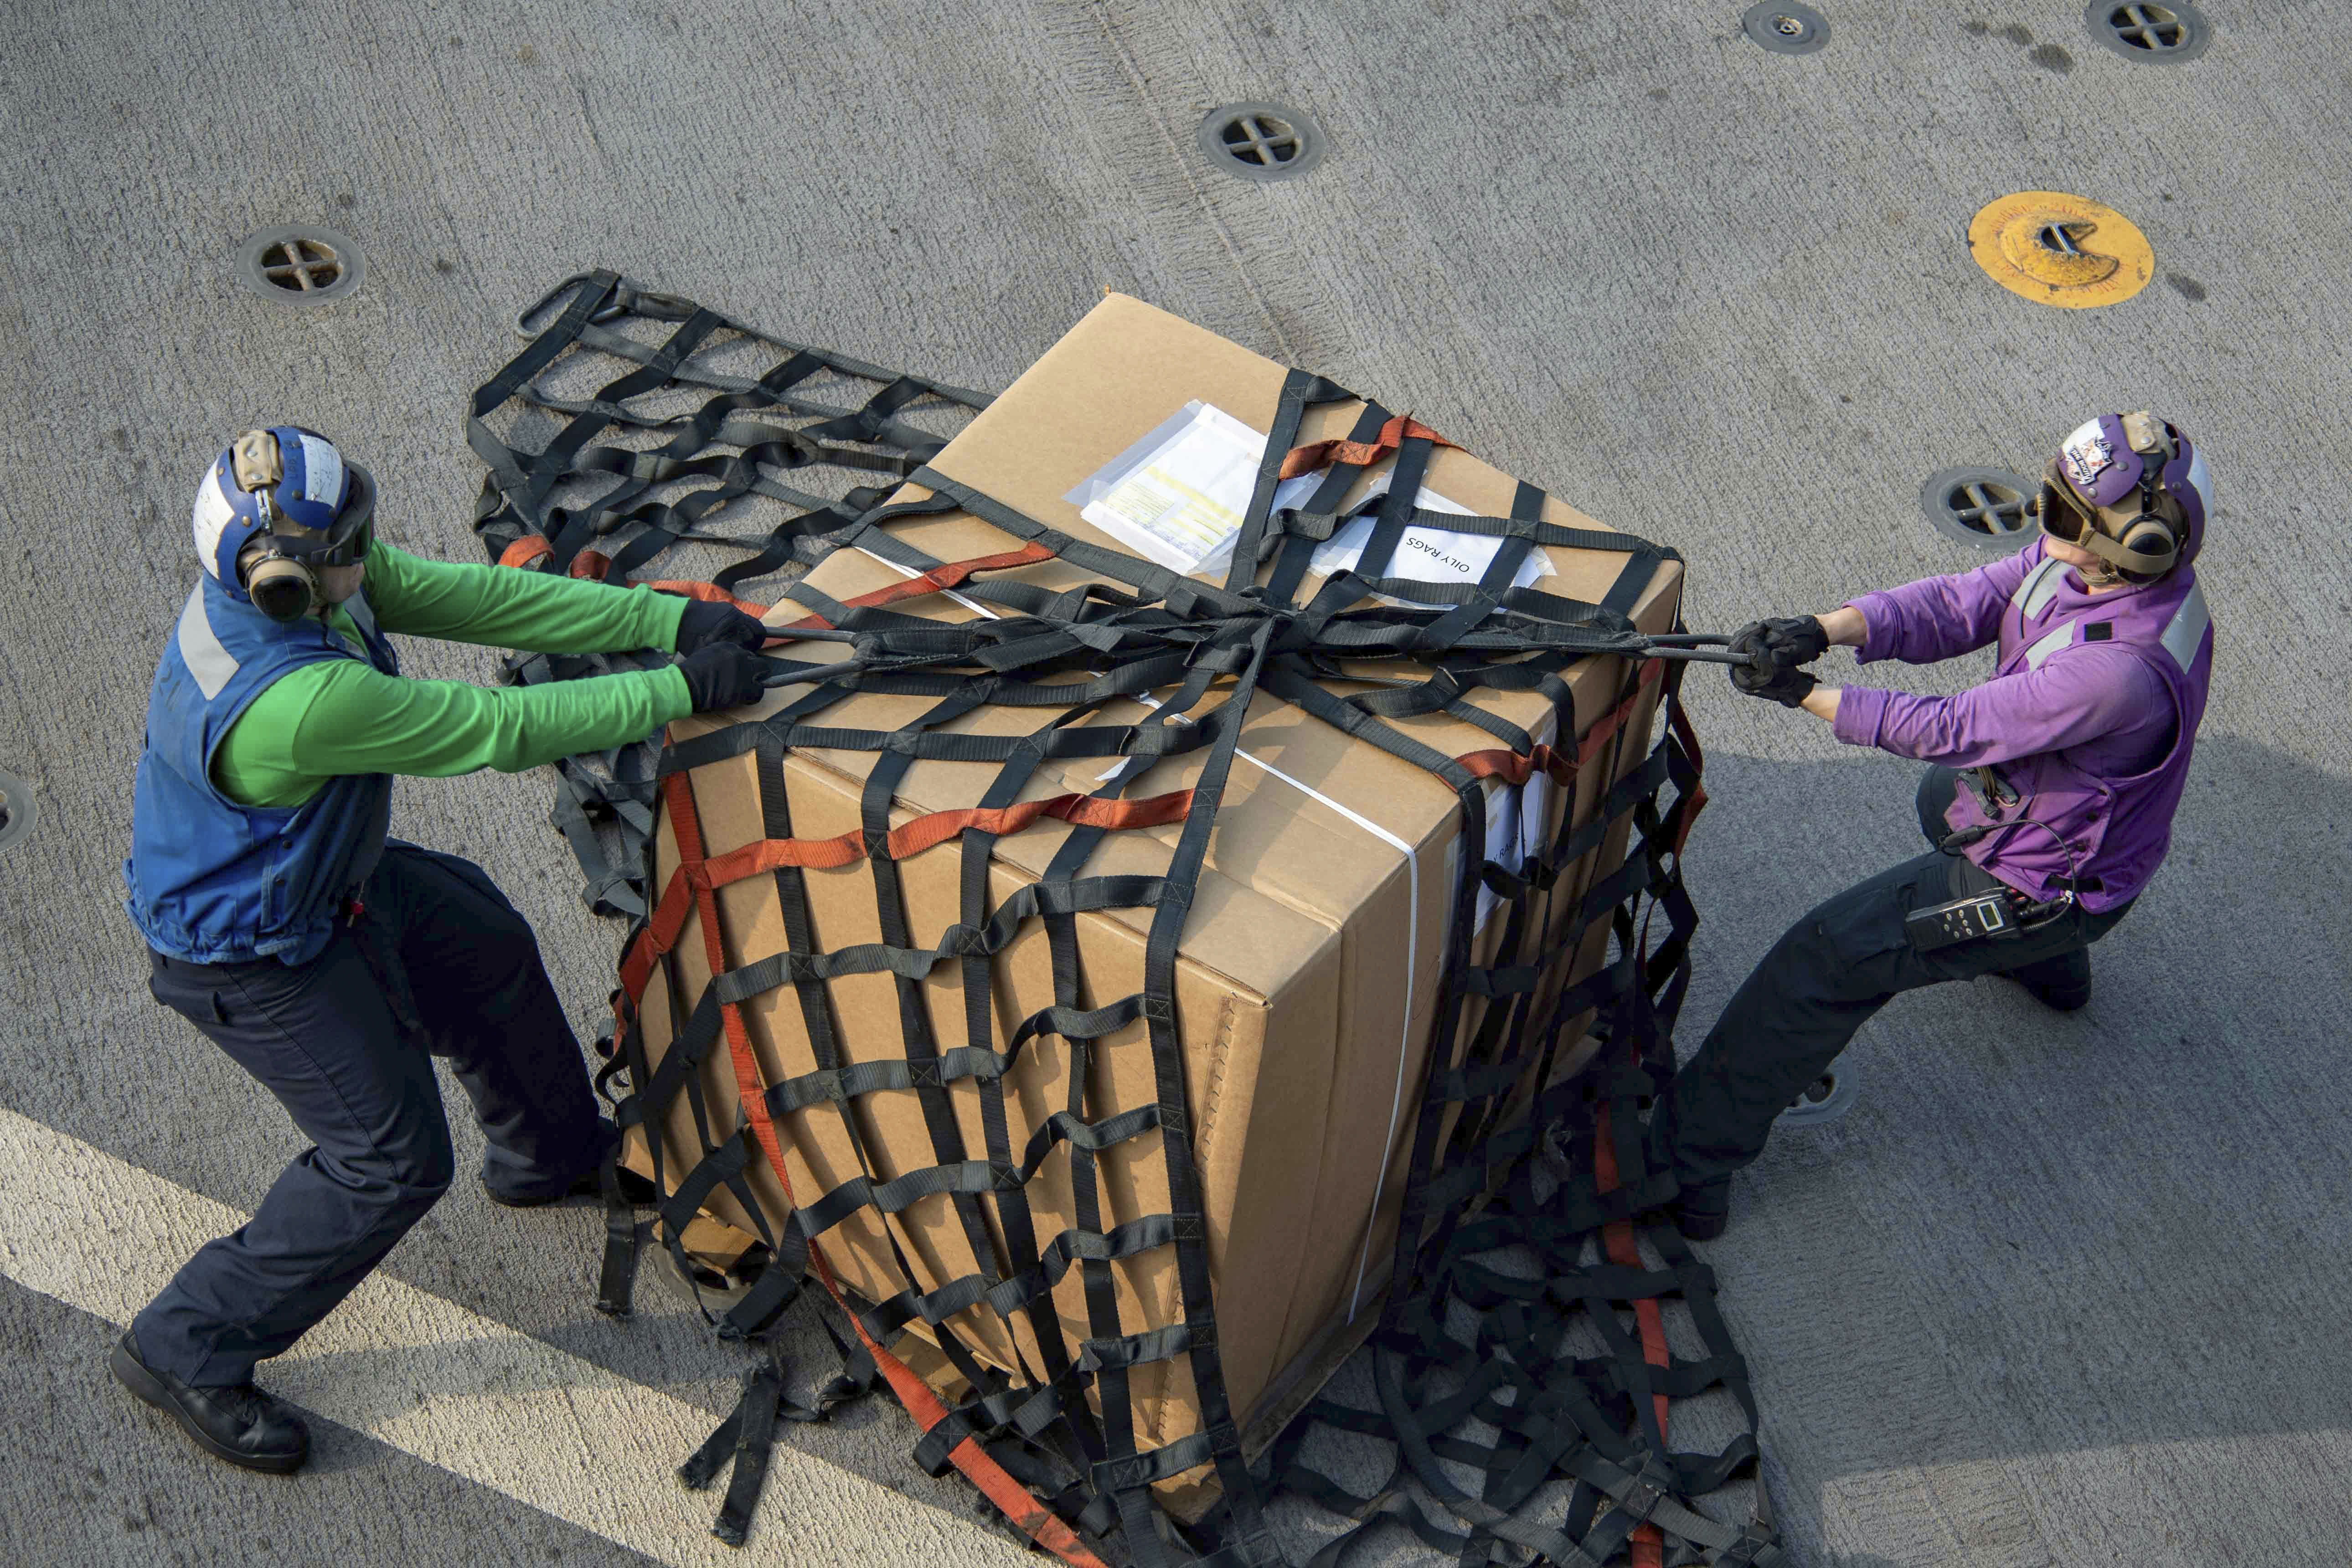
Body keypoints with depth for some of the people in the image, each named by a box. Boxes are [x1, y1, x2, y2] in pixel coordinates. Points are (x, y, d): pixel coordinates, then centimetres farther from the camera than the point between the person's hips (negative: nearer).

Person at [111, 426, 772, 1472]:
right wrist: (681, 691, -23)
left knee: (486, 946, 26)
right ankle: (186, 1350, 13)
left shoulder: (282, 577, -16)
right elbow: (505, 729, -33)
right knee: (393, 1162, -1)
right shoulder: (300, 700, -42)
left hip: (320, 873, 10)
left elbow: (477, 599, -11)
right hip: (251, 956, -10)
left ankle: (553, 1151, 52)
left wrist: (671, 619, -14)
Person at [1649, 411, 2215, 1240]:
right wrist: (1824, 629, -29)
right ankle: (2050, 963, 64)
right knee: (1941, 796, 41)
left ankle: (1683, 1171, 0)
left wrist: (1806, 695, -27)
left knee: (1822, 962, -9)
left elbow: (1955, 729, -33)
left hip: (2034, 887, -9)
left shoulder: (2123, 668, -41)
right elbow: (1958, 605, -14)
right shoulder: (2089, 558, -15)